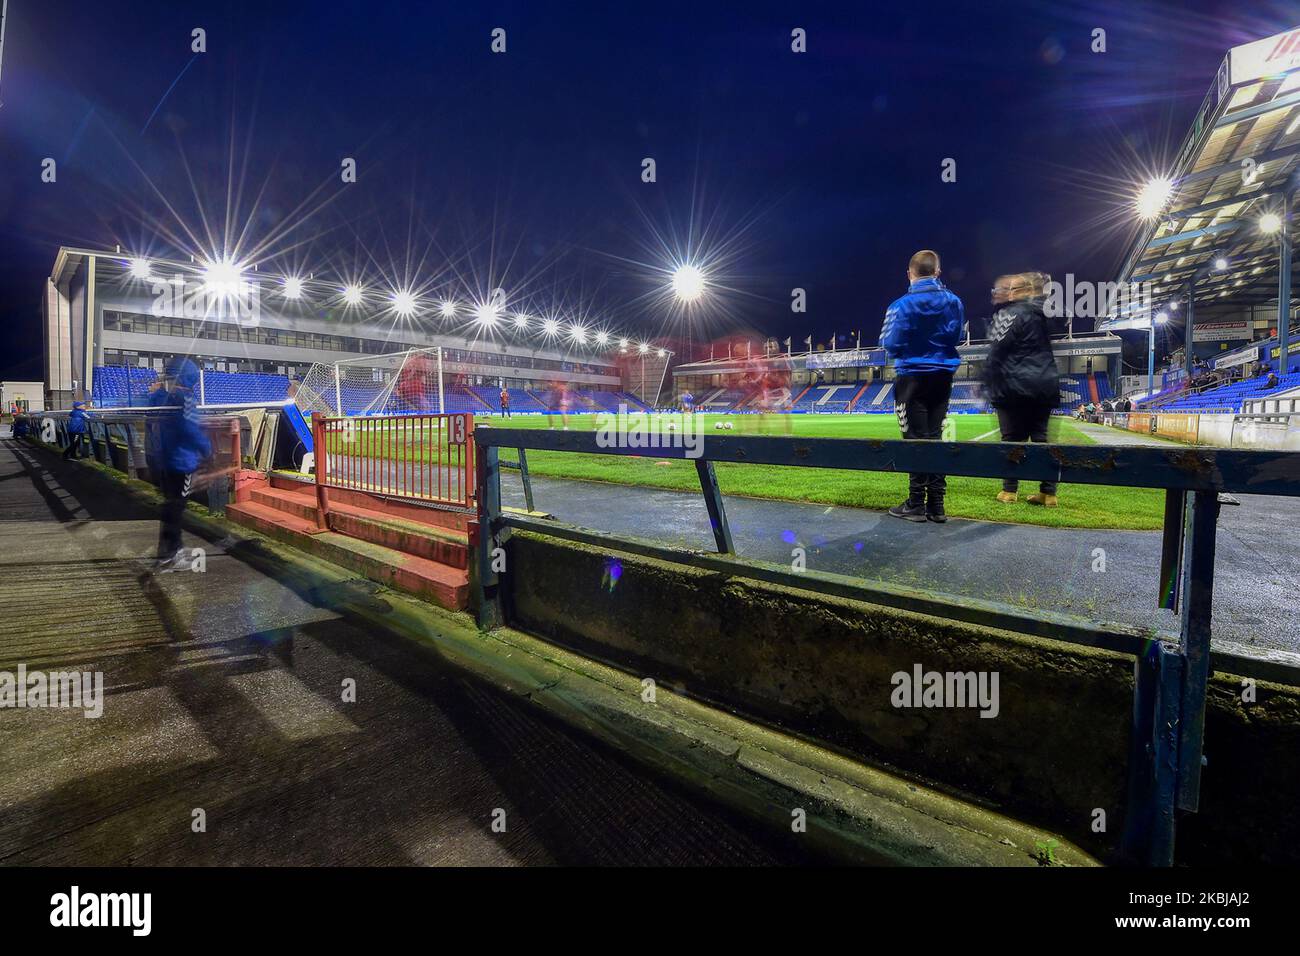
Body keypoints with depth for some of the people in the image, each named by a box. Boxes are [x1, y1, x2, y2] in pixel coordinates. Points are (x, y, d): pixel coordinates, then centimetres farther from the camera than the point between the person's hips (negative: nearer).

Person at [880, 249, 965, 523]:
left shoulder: (902, 304, -12)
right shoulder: (953, 301, 6)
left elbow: (890, 344, -11)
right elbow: (956, 336, 16)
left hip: (913, 378, -5)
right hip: (943, 377, 5)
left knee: (916, 439, -1)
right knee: (935, 437, 9)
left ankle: (917, 505, 2)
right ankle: (936, 505, 12)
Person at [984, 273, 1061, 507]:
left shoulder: (1013, 314, -7)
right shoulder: (1043, 314, 15)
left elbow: (996, 353, -11)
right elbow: (1045, 350, 20)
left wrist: (990, 386, -6)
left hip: (1015, 386, -6)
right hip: (1046, 385, 7)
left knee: (1013, 439, -1)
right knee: (1041, 438, 8)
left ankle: (1009, 491, 3)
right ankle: (1048, 492, 8)